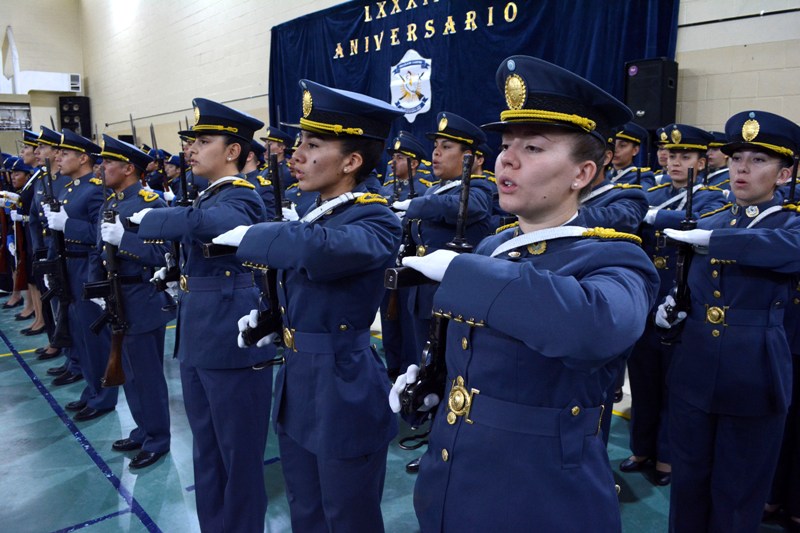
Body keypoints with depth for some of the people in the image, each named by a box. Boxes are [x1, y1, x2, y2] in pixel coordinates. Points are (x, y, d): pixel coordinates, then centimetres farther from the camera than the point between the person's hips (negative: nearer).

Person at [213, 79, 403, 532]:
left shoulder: (377, 220, -19)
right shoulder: (312, 216, 7)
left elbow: (320, 250, -41)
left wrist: (249, 236, -26)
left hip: (345, 394, -8)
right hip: (296, 386, 8)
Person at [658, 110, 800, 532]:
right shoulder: (707, 223, 9)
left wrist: (707, 240, -29)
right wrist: (672, 308, -3)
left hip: (754, 377, -4)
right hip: (693, 371, 4)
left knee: (737, 494, 12)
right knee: (688, 481, 17)